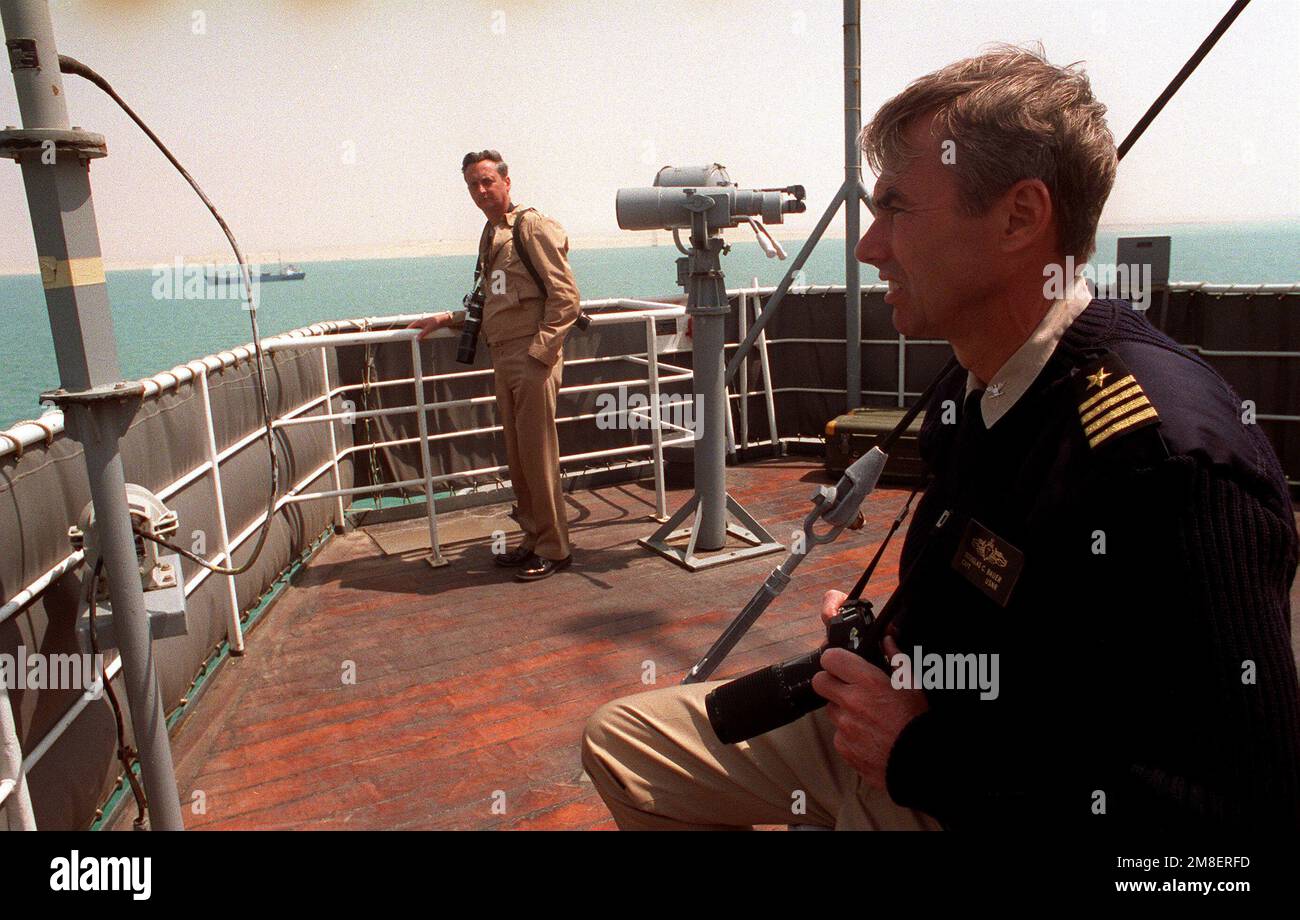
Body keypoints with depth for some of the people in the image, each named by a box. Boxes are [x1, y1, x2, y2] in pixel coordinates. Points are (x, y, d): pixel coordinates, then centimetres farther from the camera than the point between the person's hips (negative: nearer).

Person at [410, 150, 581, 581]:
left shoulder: (534, 227, -6)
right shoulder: (490, 236, 19)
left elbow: (565, 297, -13)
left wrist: (539, 351, -17)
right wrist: (446, 319, 17)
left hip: (533, 357, -8)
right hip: (503, 359, 8)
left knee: (537, 453, -5)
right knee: (517, 455, 12)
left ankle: (554, 548, 6)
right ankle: (534, 539, 23)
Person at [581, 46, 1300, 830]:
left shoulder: (1170, 452, -28)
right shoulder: (970, 387, -1)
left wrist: (920, 754, -23)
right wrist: (882, 635, -2)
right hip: (896, 723, 8)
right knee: (620, 740, 9)